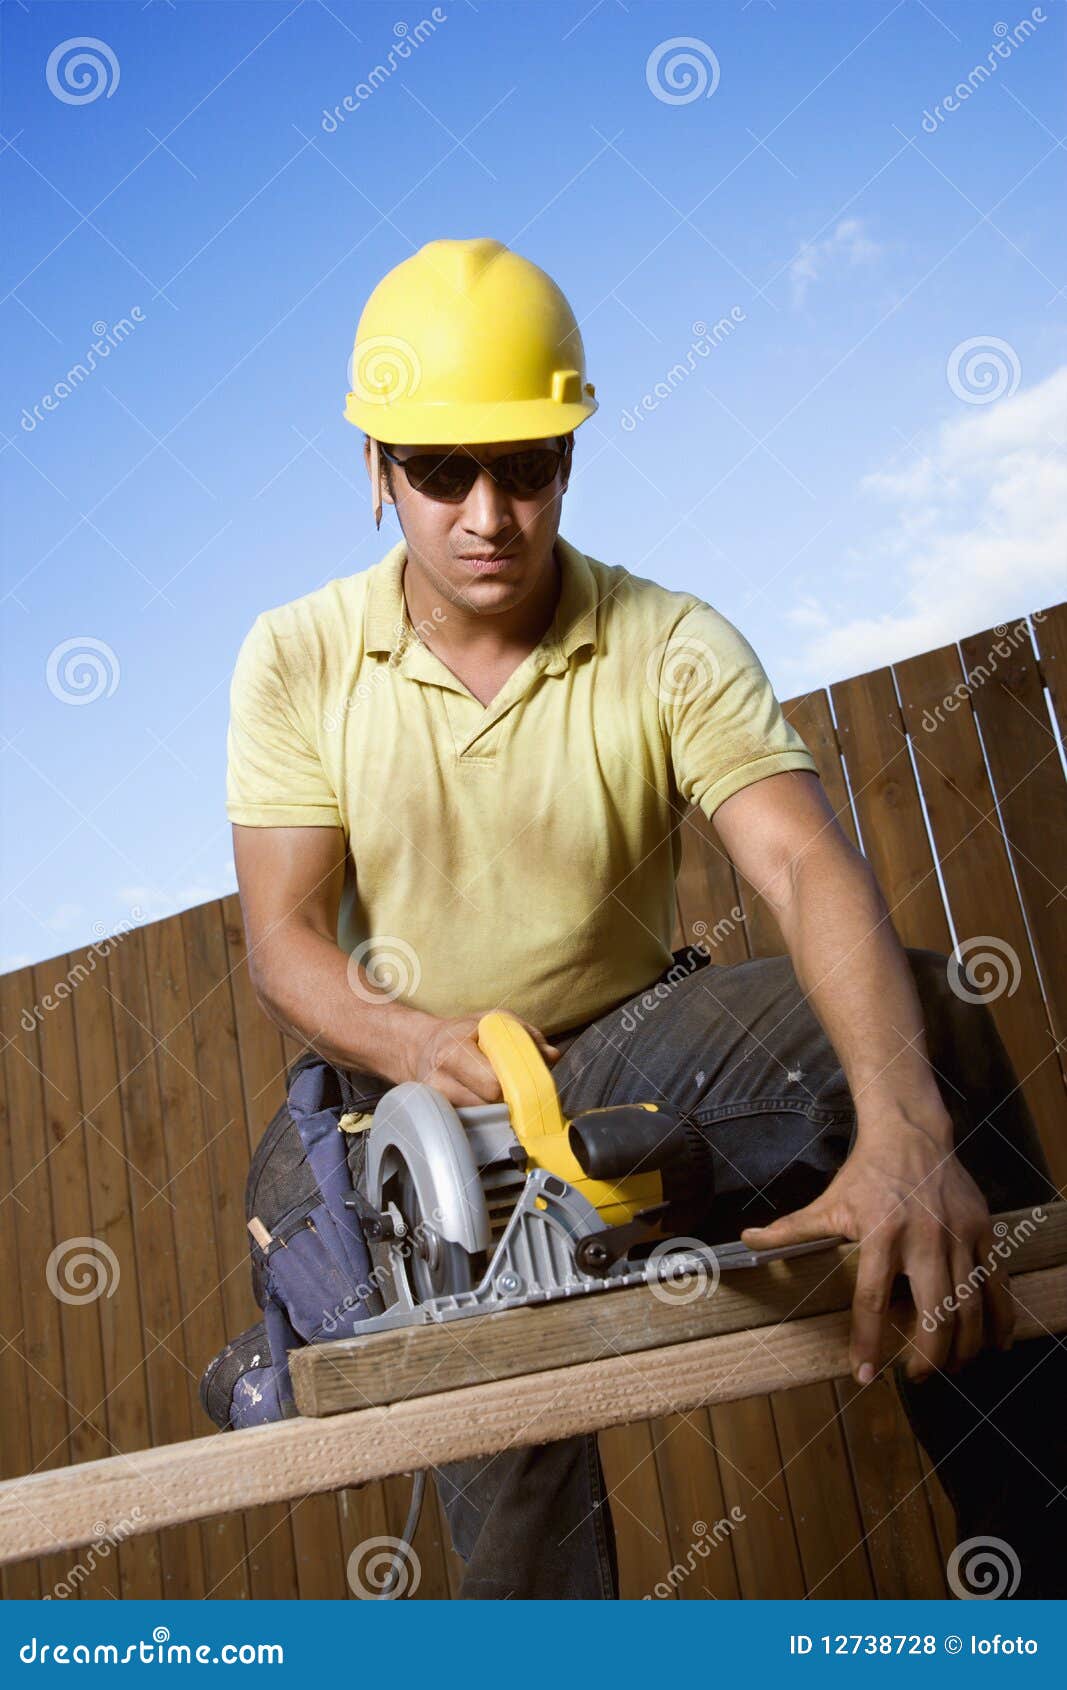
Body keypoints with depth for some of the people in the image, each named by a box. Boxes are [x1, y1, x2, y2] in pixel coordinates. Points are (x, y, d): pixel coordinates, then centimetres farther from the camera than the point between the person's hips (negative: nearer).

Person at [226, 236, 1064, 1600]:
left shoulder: (674, 646, -12)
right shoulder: (296, 661, -8)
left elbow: (806, 870, -27)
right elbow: (282, 940, -9)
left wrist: (906, 1132, -45)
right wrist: (417, 1046, -33)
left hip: (632, 1042, 0)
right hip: (433, 1101, 0)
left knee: (926, 1018, -26)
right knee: (510, 1498, -20)